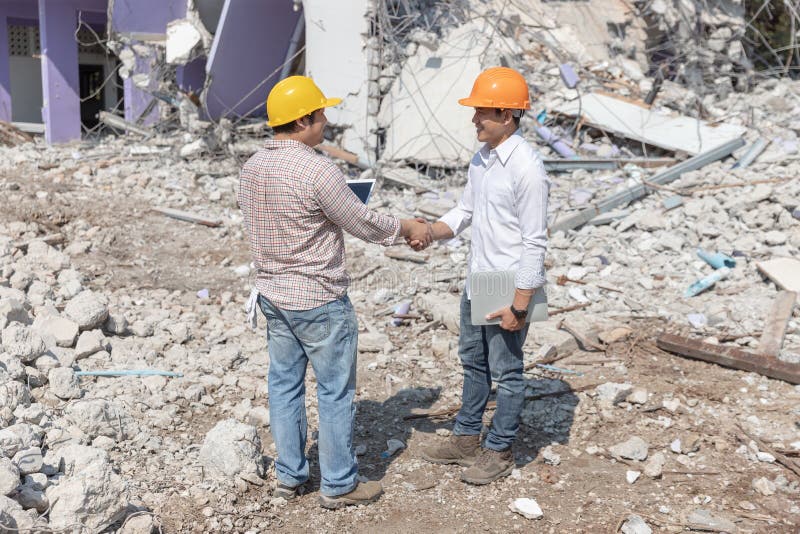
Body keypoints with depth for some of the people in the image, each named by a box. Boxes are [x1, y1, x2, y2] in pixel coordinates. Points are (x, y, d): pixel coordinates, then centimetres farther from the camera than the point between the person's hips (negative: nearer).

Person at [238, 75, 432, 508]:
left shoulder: (252, 168, 2)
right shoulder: (317, 171, -22)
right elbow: (364, 224, -13)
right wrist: (406, 227, 3)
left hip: (272, 294, 8)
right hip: (319, 300, -8)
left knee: (284, 385, 16)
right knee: (335, 392, 6)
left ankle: (289, 476, 28)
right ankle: (338, 484, 18)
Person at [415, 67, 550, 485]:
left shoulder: (527, 169, -21)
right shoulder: (480, 159, 6)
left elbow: (534, 243, -21)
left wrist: (519, 305, -21)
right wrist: (429, 232, -4)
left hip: (508, 291, -9)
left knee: (506, 372, 8)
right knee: (473, 363, 21)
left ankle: (500, 451, 24)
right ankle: (466, 438, 38)